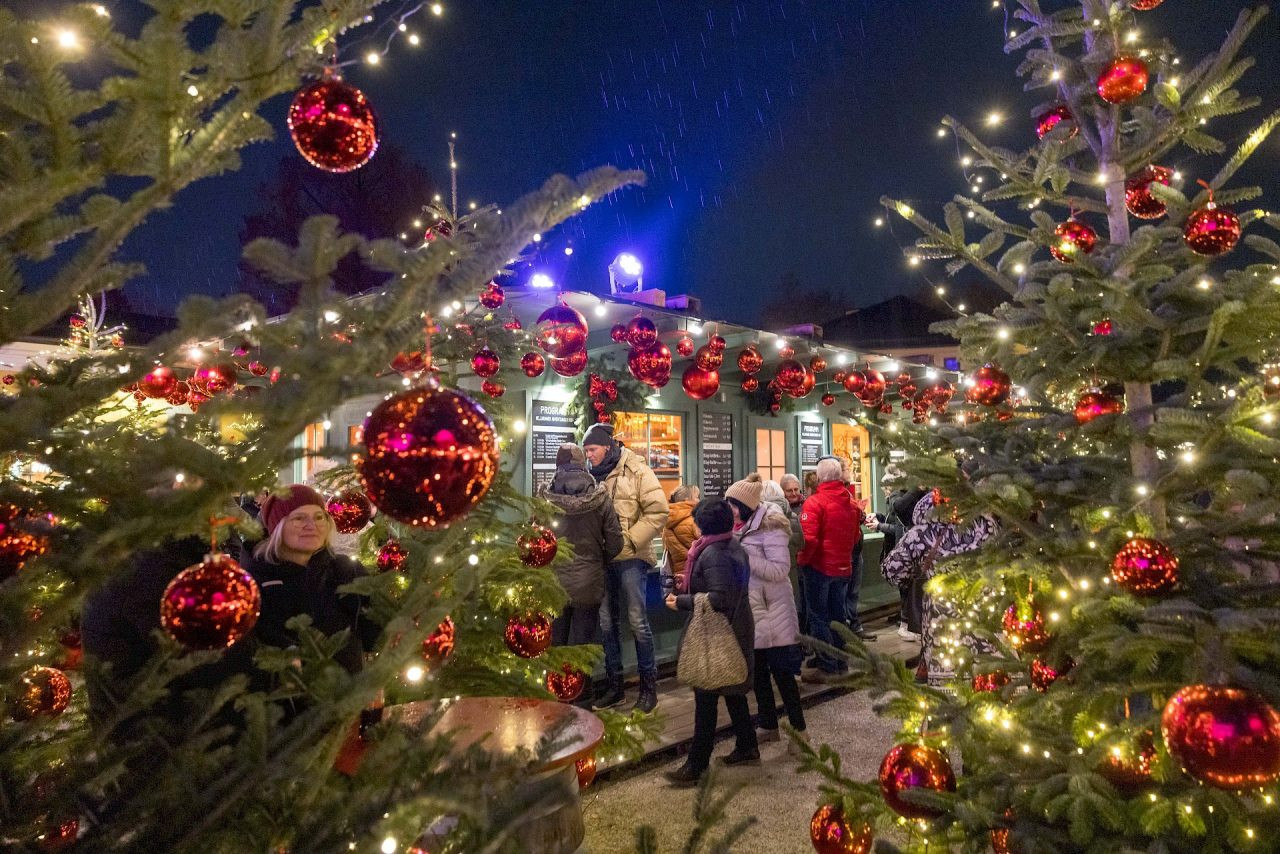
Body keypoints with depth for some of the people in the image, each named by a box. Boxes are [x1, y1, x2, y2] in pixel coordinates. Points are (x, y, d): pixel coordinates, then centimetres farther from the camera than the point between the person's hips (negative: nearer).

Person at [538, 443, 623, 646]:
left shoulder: (544, 498, -7)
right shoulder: (600, 499, -6)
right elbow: (615, 543, -4)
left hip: (554, 585, 0)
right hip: (588, 585, 0)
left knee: (554, 645, 13)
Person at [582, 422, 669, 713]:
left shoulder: (636, 471, -8)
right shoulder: (593, 476, 8)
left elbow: (658, 512, -12)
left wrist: (628, 540, -16)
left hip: (630, 558, -5)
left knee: (637, 621, -1)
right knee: (607, 622, 12)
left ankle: (649, 687, 15)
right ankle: (614, 684, 26)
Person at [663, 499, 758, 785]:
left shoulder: (712, 554, -23)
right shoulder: (735, 546, 5)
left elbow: (718, 598, -30)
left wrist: (681, 602, -22)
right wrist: (692, 585, 13)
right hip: (737, 632, 9)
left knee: (706, 699, -2)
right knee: (733, 691, 20)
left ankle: (696, 765, 6)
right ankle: (747, 747, 32)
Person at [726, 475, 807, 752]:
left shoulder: (770, 527, -15)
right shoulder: (742, 526, 8)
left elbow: (780, 570, -23)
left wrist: (743, 558, -27)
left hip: (773, 615, -8)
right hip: (751, 612, 8)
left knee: (782, 672, 2)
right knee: (757, 672, 15)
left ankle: (798, 728, 16)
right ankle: (769, 726, 28)